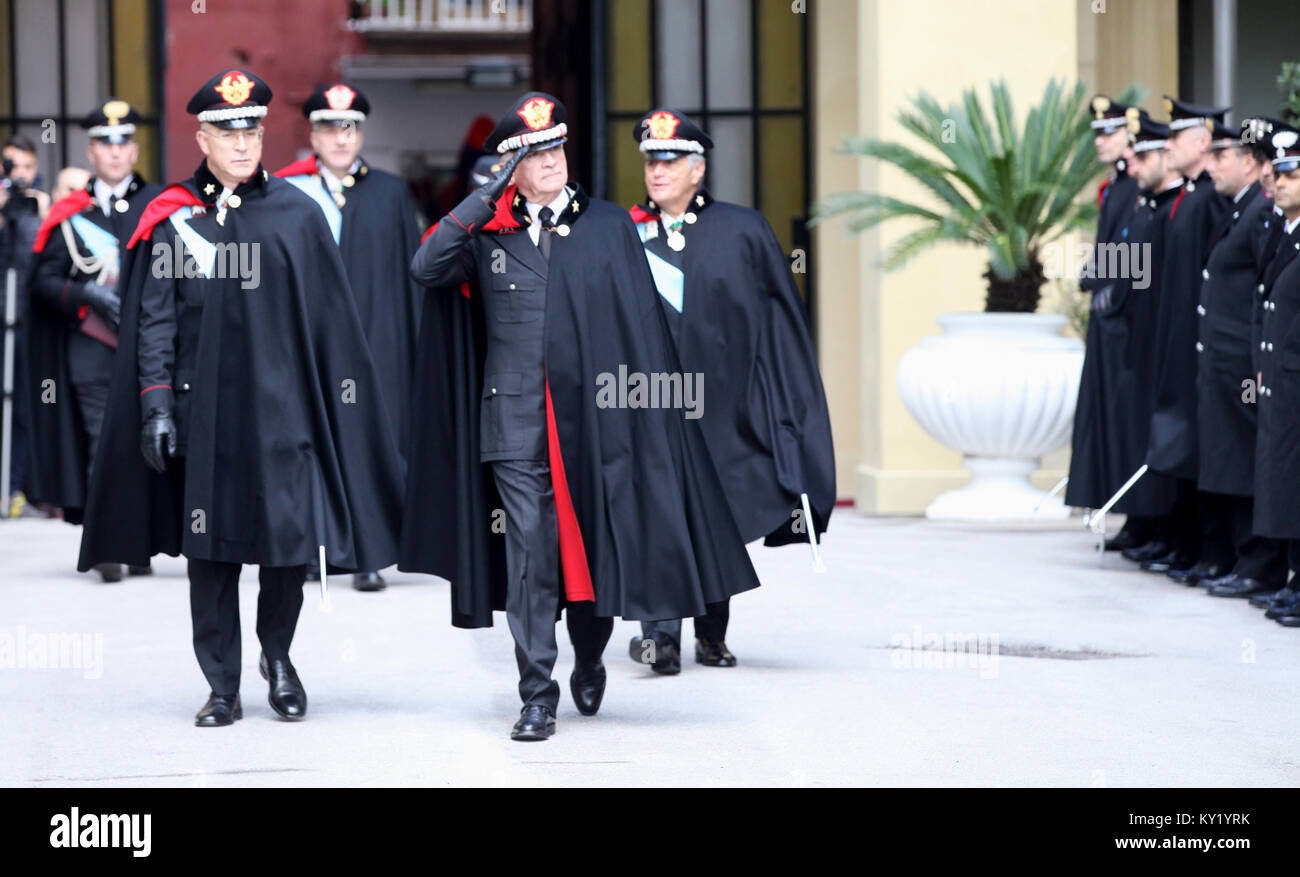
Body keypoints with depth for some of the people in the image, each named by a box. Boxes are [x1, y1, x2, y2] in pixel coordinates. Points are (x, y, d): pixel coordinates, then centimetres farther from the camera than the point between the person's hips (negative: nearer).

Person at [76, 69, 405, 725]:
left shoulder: (298, 215, 5)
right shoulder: (172, 219, 4)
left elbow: (331, 315, 8)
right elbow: (154, 320, 4)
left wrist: (342, 395, 5)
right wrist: (156, 405, -3)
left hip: (282, 404, 0)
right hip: (204, 409, 0)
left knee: (289, 534, -2)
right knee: (209, 548, 2)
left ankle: (277, 653, 23)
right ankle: (222, 686, 11)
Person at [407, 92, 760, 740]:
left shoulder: (610, 226, 9)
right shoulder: (488, 231, 8)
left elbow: (642, 324, 8)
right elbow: (425, 269, -8)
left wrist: (650, 404, 1)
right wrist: (488, 196, -8)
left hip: (596, 419, 1)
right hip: (518, 422, -1)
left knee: (596, 550, 8)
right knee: (530, 556, -6)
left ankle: (589, 666, 33)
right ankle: (536, 697, -2)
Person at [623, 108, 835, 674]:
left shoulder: (742, 230, 5)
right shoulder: (630, 235, 8)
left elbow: (782, 315, 5)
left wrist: (787, 410, 0)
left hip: (722, 402, 0)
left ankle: (712, 637, 19)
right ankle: (661, 633, -23)